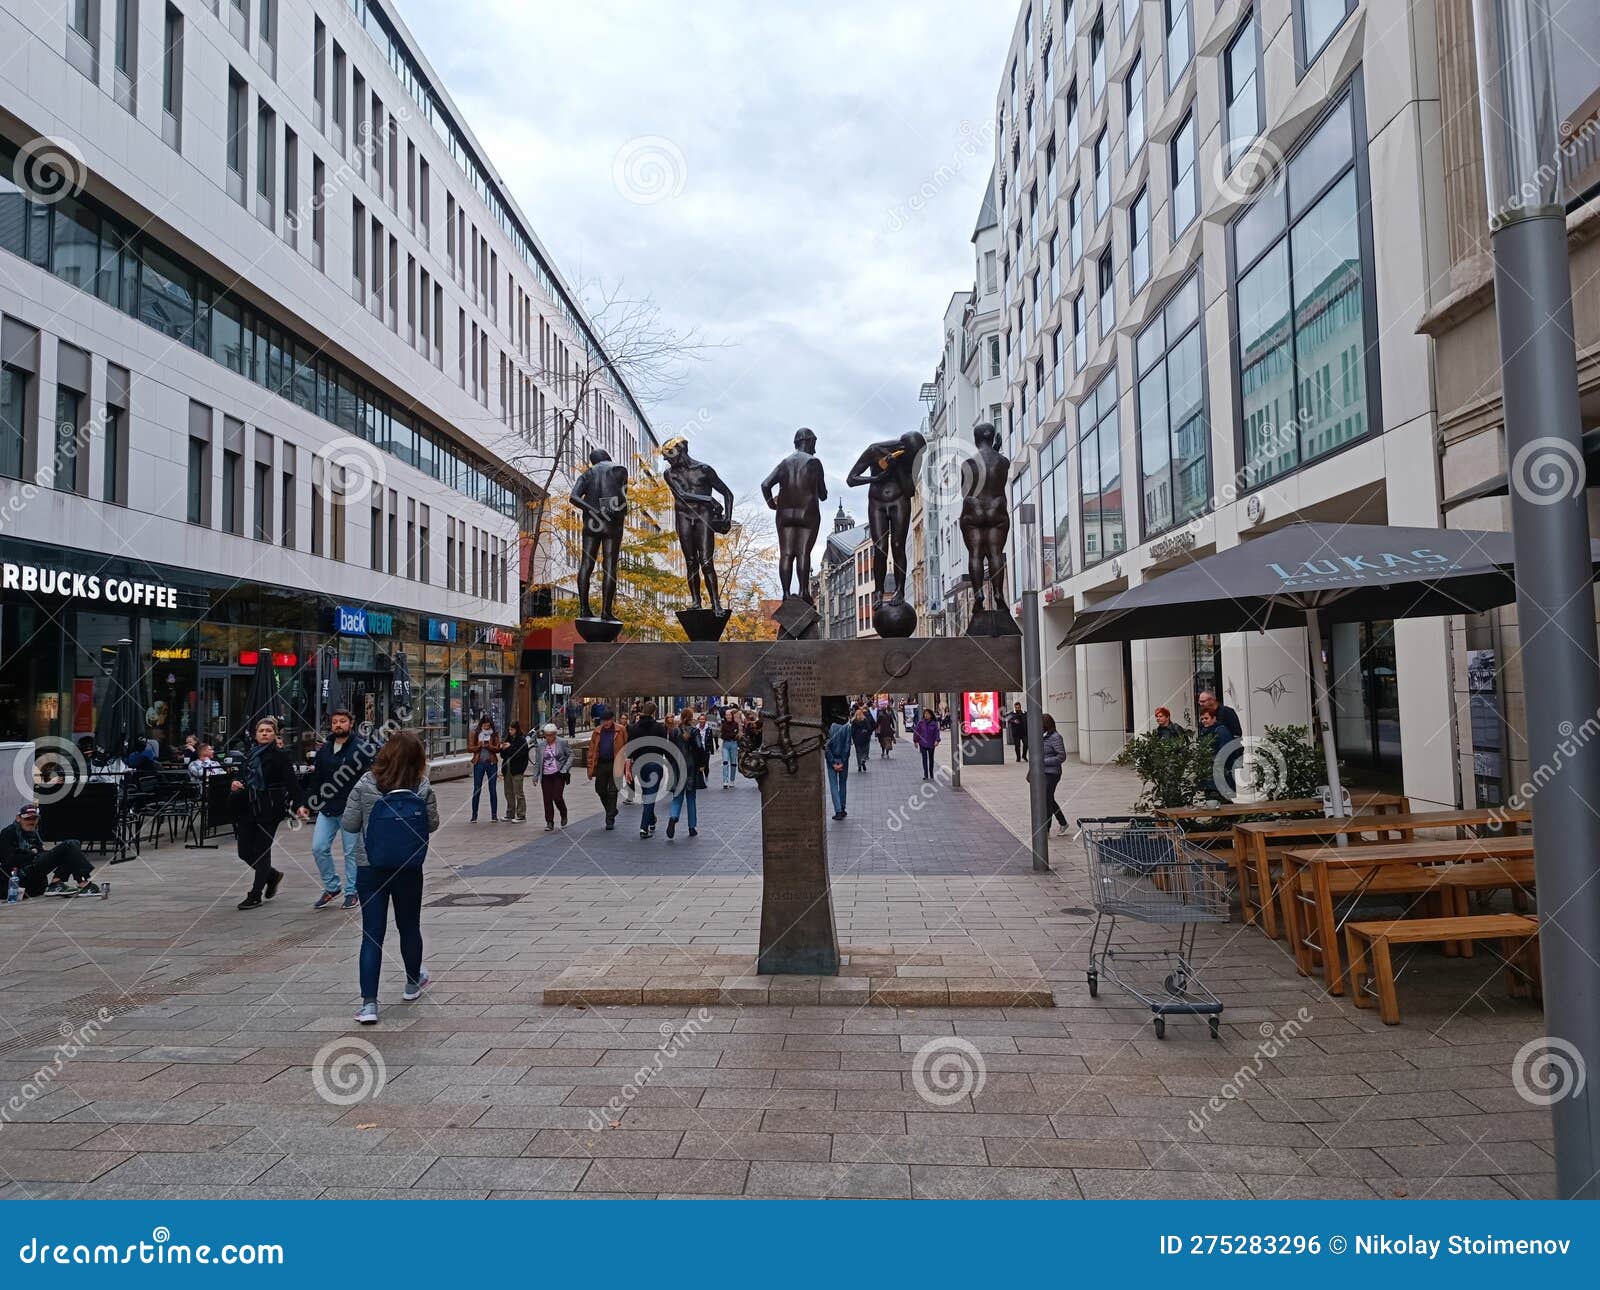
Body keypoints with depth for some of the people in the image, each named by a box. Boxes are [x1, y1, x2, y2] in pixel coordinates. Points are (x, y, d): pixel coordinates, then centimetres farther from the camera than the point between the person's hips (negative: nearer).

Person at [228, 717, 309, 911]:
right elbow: (247, 781, 22)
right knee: (244, 851, 6)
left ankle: (255, 895, 9)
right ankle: (273, 875, 31)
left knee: (261, 850, -2)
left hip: (269, 809, -6)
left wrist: (299, 804, -28)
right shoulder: (251, 755, 12)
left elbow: (291, 782, -15)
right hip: (248, 808, 6)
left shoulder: (280, 756, -6)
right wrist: (236, 785, -1)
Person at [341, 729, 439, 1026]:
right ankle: (413, 983, 39)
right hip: (409, 869, 1)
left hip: (370, 868, 0)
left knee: (372, 934, 4)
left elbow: (349, 824, -6)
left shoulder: (365, 785, -11)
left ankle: (369, 1003, 0)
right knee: (409, 927, 19)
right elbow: (432, 824, -2)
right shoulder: (423, 789, -11)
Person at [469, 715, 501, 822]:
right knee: (476, 789, 2)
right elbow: (471, 748, 3)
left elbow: (497, 749, -1)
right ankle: (474, 816, 9)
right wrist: (479, 746, -16)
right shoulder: (475, 733, 4)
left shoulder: (495, 734, 3)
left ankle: (494, 815, 10)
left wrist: (488, 746, -18)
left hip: (491, 763, 0)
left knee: (493, 790, 3)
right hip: (479, 763, 0)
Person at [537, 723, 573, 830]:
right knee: (547, 799, 0)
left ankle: (564, 816, 18)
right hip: (546, 776, 4)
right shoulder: (541, 746, 9)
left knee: (557, 797, -10)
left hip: (558, 775, -4)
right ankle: (549, 823, 7)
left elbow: (570, 756, 1)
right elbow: (538, 762, 15)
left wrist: (565, 769, -10)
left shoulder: (562, 743, -2)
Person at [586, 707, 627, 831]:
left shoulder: (620, 731, -3)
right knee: (600, 790, 11)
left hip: (615, 764, -4)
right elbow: (592, 749, 7)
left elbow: (626, 748, -4)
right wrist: (590, 767, 1)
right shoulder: (597, 731, 7)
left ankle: (610, 819, 5)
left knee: (612, 792, -2)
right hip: (601, 764, 4)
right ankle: (611, 810, 34)